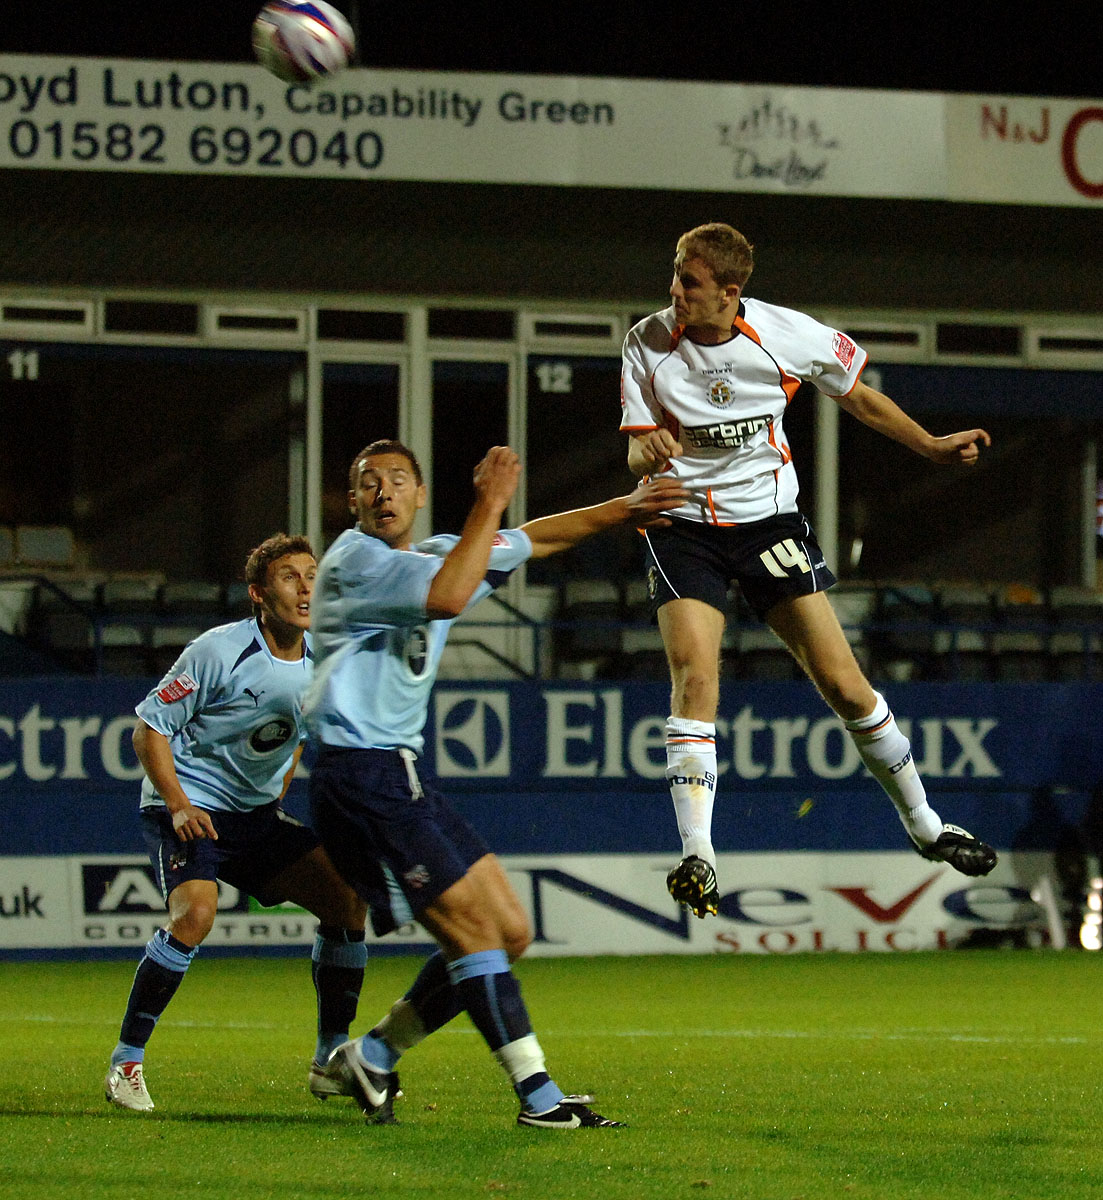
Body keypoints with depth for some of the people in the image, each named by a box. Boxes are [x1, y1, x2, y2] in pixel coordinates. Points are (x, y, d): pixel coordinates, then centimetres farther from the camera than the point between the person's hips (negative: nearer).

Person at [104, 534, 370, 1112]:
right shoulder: (219, 652, -18)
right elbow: (150, 725, -12)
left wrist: (276, 802, 15)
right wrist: (177, 805, -21)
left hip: (257, 813, 7)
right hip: (189, 809, -7)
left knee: (346, 896, -4)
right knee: (195, 911, -30)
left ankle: (330, 1063, 7)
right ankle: (126, 1062, -16)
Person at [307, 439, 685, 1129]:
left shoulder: (439, 554, 17)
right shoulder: (355, 560, -10)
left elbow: (536, 540, 32)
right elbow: (447, 597, -27)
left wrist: (623, 510, 28)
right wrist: (490, 505, -21)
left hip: (402, 775, 10)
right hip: (359, 774, -10)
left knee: (510, 931, 6)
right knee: (473, 926, -14)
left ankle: (372, 1057, 14)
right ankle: (539, 1096, -13)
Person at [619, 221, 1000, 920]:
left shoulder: (789, 337, -12)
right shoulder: (649, 344, -11)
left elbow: (857, 396, 7)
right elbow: (638, 453, -5)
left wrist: (932, 446, 3)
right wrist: (648, 449, -29)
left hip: (769, 518, 1)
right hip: (683, 526, -1)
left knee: (844, 685, -2)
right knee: (694, 678, -22)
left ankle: (924, 825, 18)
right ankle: (697, 858, -22)